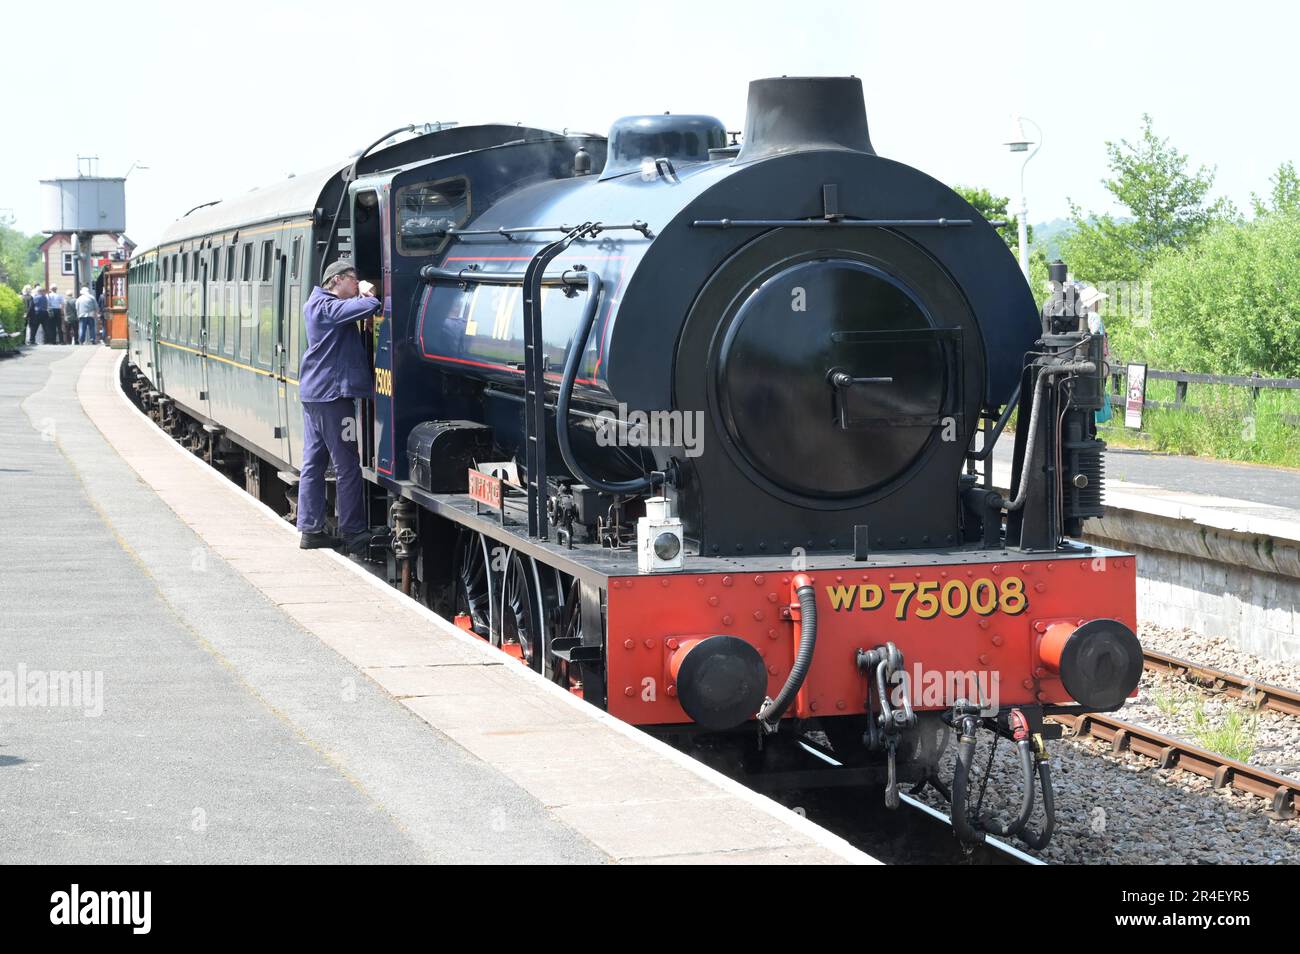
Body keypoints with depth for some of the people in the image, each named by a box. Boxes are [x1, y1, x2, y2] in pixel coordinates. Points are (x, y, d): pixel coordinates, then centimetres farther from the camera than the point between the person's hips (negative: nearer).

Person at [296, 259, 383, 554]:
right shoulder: (327, 306, -14)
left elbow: (351, 345, 22)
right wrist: (366, 295, -6)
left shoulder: (315, 305, 18)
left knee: (313, 461, 10)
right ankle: (354, 534, -3)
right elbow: (369, 306, -28)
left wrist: (365, 328, 3)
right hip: (332, 392, -10)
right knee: (347, 466, -5)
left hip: (312, 393, 10)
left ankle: (310, 529, 12)